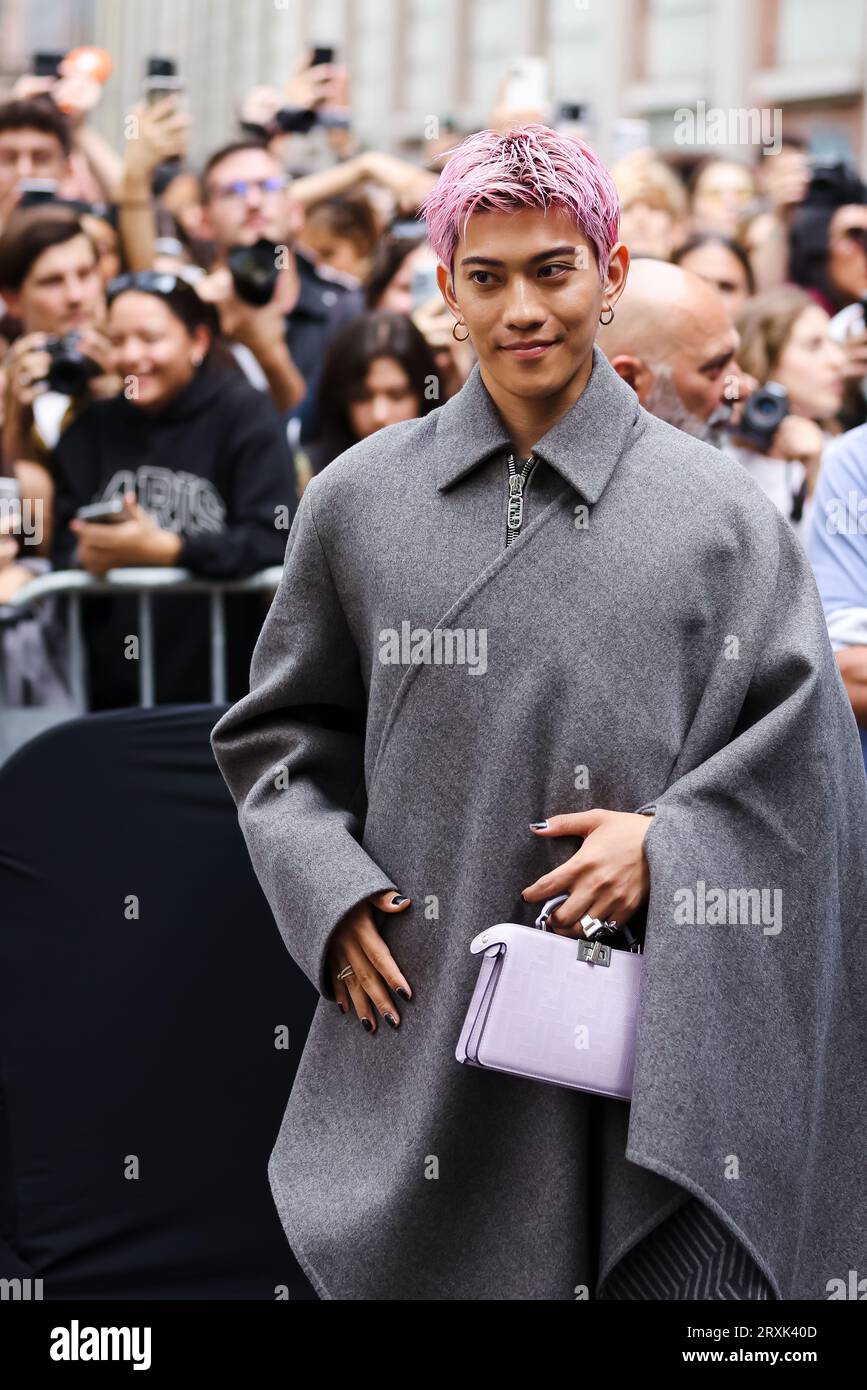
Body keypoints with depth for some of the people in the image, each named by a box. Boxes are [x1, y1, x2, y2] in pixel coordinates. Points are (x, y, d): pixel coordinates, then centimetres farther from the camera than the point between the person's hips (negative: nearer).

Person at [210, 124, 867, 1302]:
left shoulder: (721, 512, 3)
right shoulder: (358, 504, 7)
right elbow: (280, 731, 12)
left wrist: (672, 847, -12)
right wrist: (330, 895, -2)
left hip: (652, 1042, -1)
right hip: (419, 1026, 1)